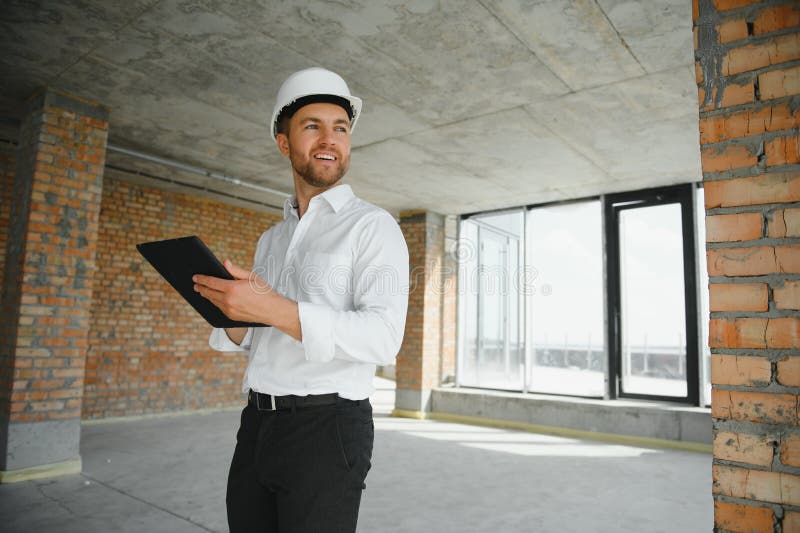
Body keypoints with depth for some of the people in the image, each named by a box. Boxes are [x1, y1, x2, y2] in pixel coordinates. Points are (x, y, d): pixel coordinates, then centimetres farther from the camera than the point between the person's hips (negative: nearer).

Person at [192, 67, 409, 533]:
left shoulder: (373, 226, -7)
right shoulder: (271, 240, 14)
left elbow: (384, 337, -21)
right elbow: (251, 339, 17)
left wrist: (275, 310, -29)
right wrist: (233, 317, -6)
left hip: (328, 428, -6)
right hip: (257, 425, 6)